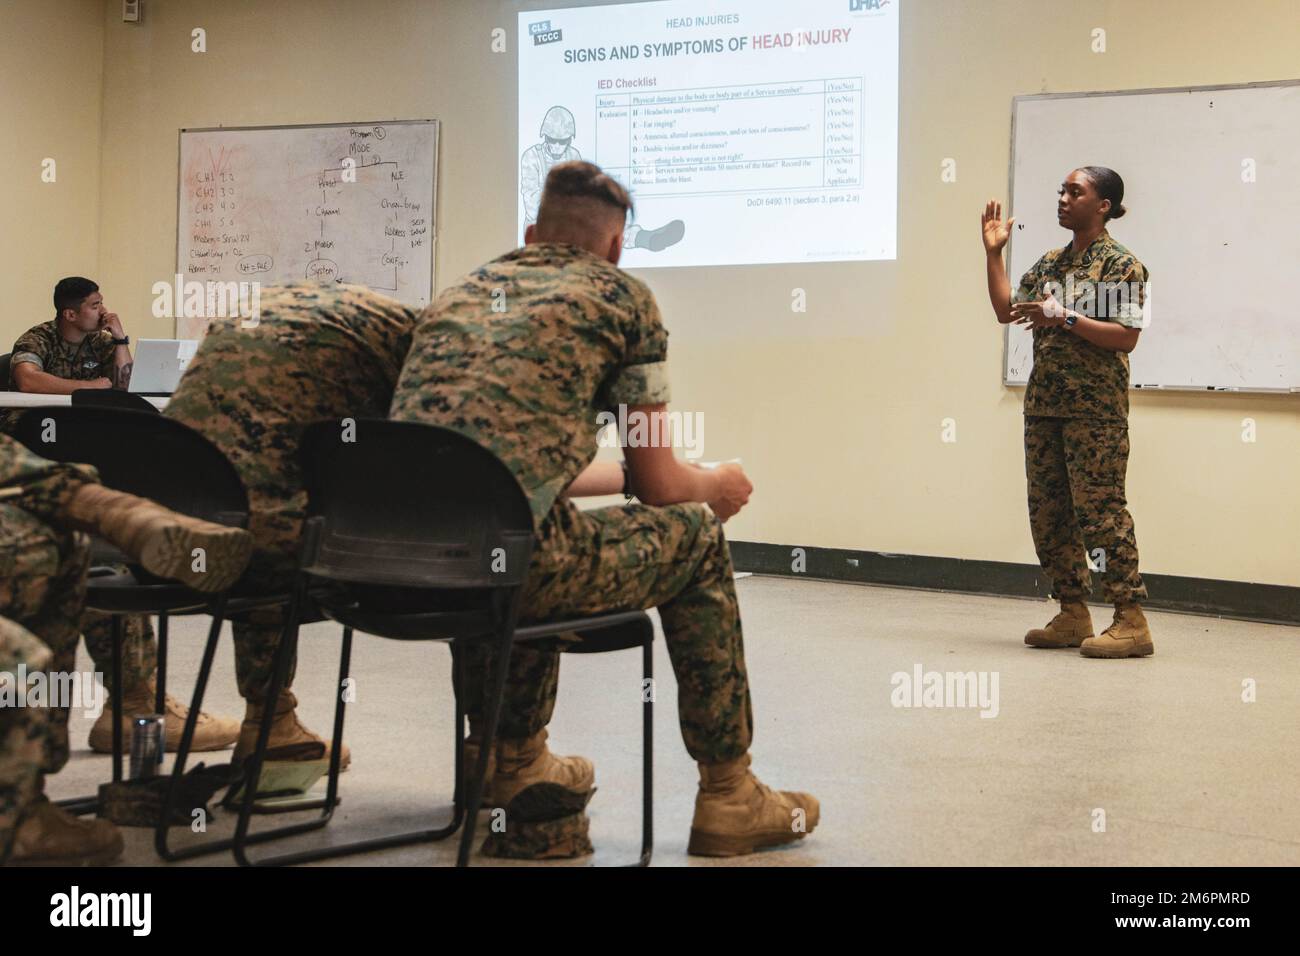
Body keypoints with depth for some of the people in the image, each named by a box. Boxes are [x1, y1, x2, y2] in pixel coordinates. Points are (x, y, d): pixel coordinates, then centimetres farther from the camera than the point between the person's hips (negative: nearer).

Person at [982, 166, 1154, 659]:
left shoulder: (1121, 265, -6)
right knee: (1048, 512, 8)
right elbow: (1006, 310, 15)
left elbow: (1126, 337, -13)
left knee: (1100, 510, -9)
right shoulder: (1050, 263, 16)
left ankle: (1131, 621, -5)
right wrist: (993, 253, 10)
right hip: (1044, 405, 8)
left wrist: (1065, 317, -20)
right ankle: (1073, 615, 16)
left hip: (1095, 410, -8)